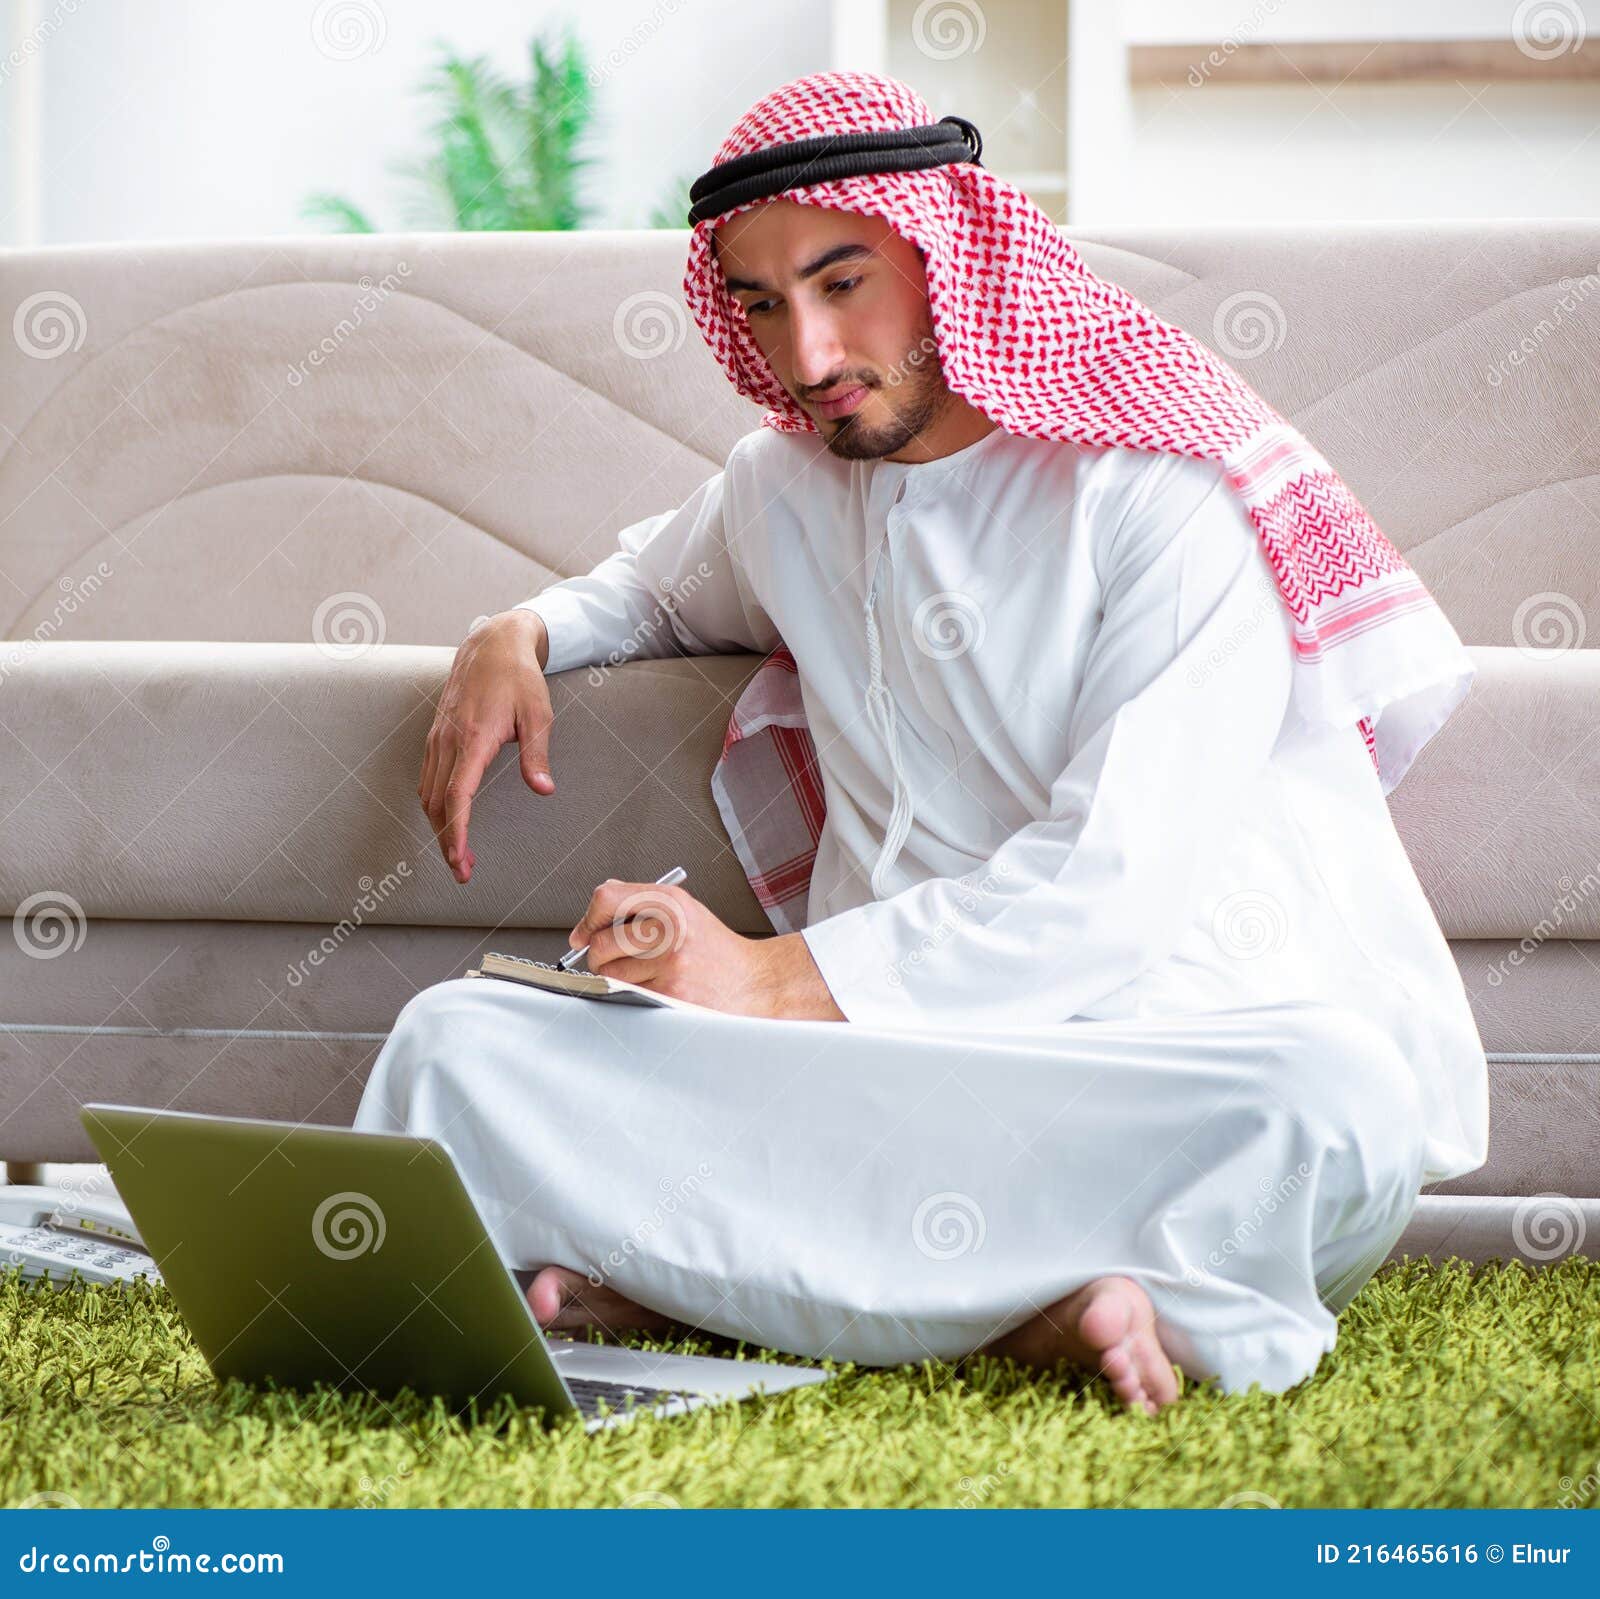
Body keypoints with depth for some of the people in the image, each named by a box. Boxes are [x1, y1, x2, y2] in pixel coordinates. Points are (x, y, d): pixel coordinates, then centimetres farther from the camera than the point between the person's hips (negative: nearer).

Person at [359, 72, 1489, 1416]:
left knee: (1329, 1102, -41)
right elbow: (656, 586, 42)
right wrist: (520, 635, 18)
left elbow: (1120, 887, -15)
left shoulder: (1163, 486, -4)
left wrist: (782, 980, -20)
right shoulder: (781, 488, 16)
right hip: (906, 1046, 4)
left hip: (1180, 1042, -4)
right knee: (464, 1040, -18)